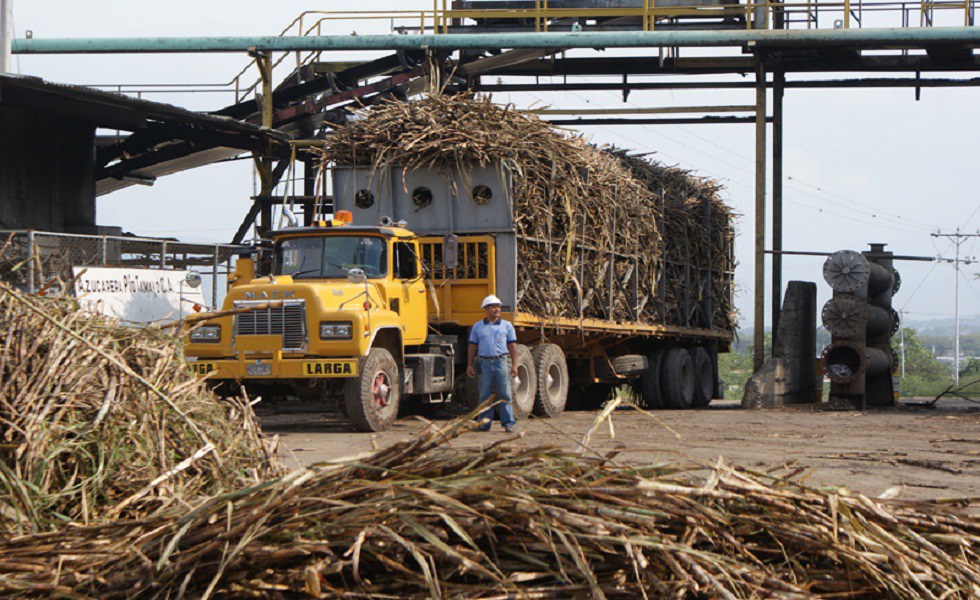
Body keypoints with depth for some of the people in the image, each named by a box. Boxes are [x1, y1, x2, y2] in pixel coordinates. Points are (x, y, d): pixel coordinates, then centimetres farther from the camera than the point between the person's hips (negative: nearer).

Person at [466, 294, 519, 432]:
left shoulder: (506, 326, 9)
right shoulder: (478, 326, 12)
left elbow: (513, 347, 7)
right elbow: (472, 347, 12)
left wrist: (514, 365, -1)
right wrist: (469, 365, 5)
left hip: (501, 361, -1)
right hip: (484, 363, 1)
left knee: (504, 394, -4)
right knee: (485, 395, 2)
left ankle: (508, 423, -2)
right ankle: (484, 423, 7)